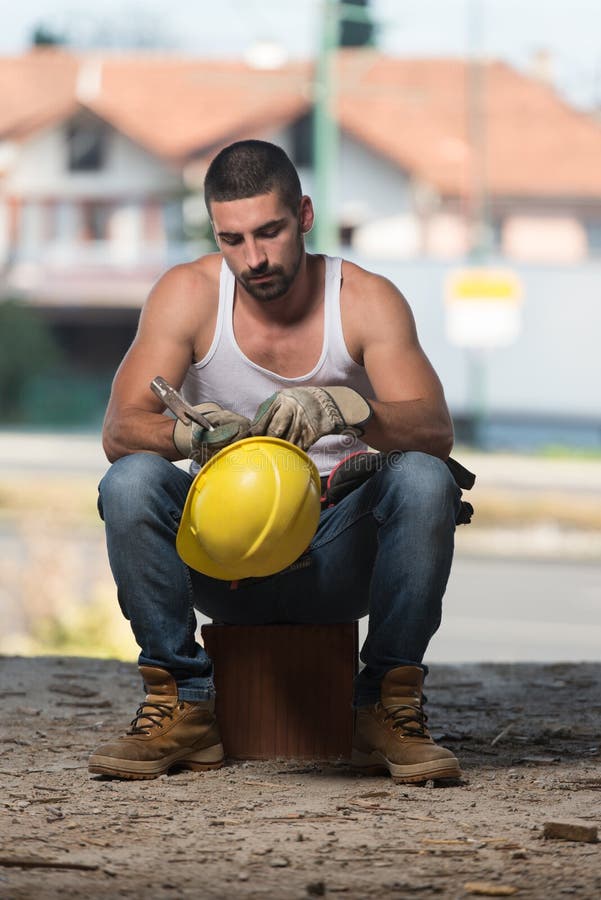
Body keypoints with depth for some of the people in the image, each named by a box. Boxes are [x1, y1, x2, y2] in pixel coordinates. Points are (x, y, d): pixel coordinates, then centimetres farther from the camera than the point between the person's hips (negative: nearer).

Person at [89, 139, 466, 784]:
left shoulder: (366, 300, -7)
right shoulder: (189, 295, -5)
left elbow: (435, 431, -20)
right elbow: (120, 428, -15)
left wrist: (346, 409, -42)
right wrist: (188, 433, -39)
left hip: (340, 557, 0)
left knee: (425, 480, -30)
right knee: (130, 482, -28)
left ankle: (389, 709, -17)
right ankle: (182, 705, -14)